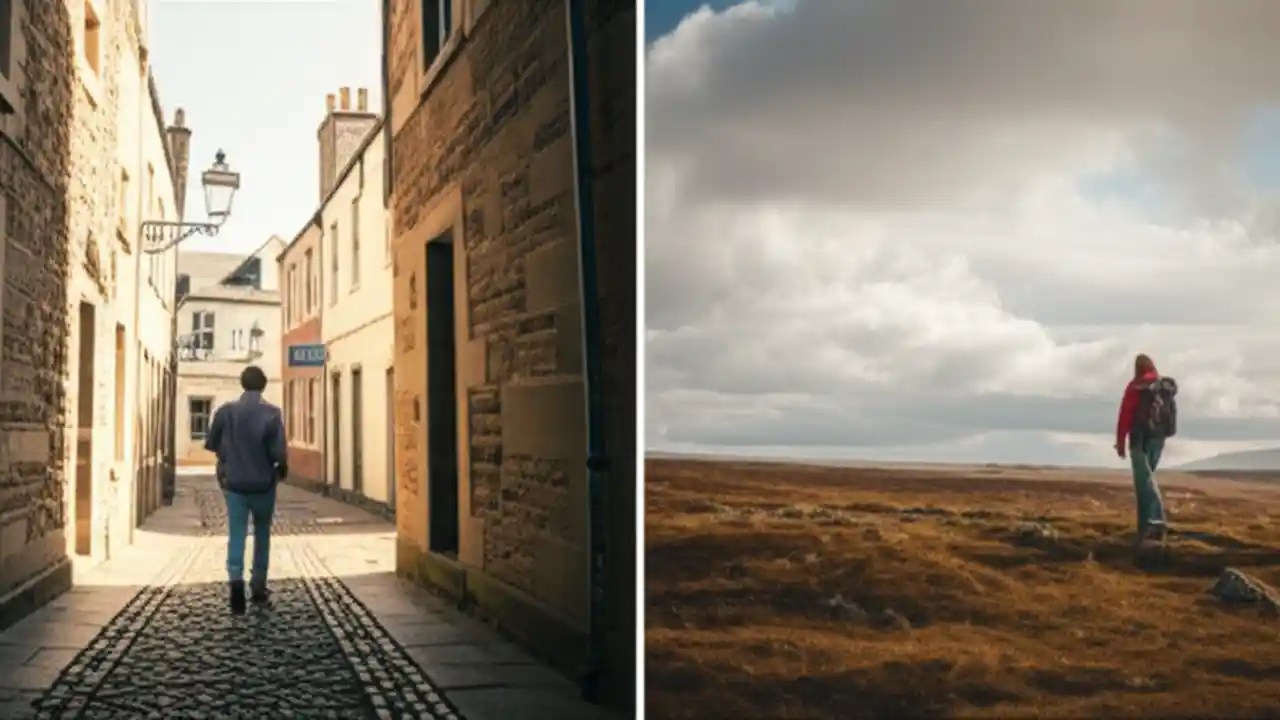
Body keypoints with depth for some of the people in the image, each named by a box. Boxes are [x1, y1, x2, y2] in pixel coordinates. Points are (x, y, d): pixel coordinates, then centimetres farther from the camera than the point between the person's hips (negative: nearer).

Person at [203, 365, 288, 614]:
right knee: (262, 535, 17)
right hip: (263, 485, -1)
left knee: (236, 536, 1)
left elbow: (211, 444, 4)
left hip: (234, 485, 1)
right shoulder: (272, 413, -12)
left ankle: (236, 580, -23)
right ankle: (258, 588, 22)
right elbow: (278, 453, -17)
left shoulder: (225, 411, -3)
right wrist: (282, 469, 5)